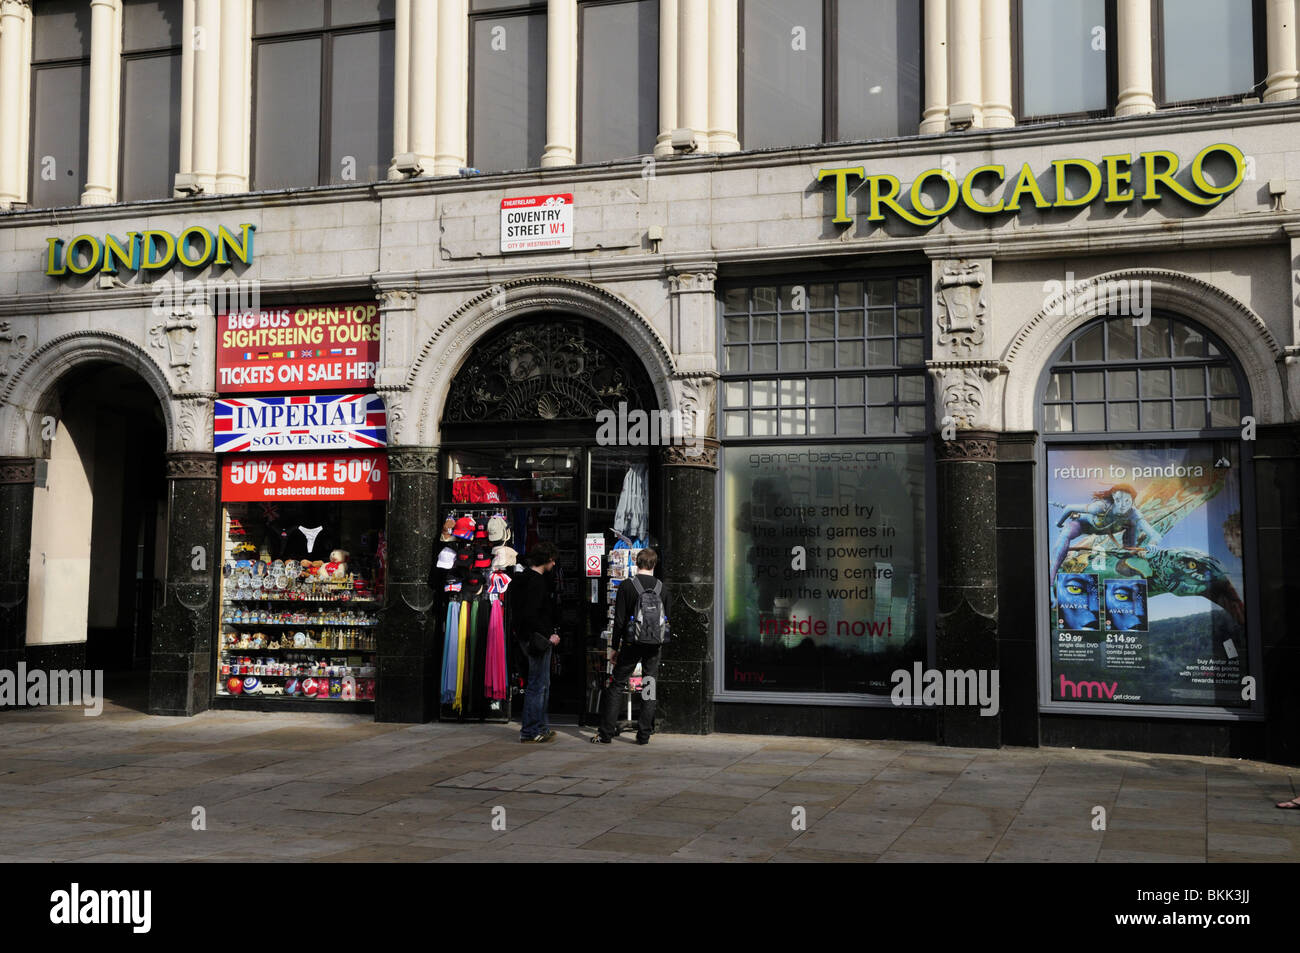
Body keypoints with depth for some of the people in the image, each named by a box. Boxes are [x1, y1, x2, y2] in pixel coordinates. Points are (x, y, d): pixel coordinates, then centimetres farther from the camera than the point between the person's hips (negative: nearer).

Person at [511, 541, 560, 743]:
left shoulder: (524, 577, 13)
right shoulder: (536, 581, -18)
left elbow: (518, 611, 19)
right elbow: (530, 615, -26)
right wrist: (548, 635, -18)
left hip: (527, 637, 11)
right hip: (538, 640, -11)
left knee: (541, 685, 18)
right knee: (538, 685, -3)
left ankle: (539, 728, 25)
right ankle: (530, 731, 3)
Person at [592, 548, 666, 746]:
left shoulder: (626, 585, -6)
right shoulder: (662, 588, 3)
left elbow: (619, 620, -7)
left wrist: (615, 647, 0)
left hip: (631, 642, -2)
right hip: (654, 644, 2)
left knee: (617, 686, 4)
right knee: (650, 687, 7)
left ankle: (605, 733, 3)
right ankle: (644, 735, 7)